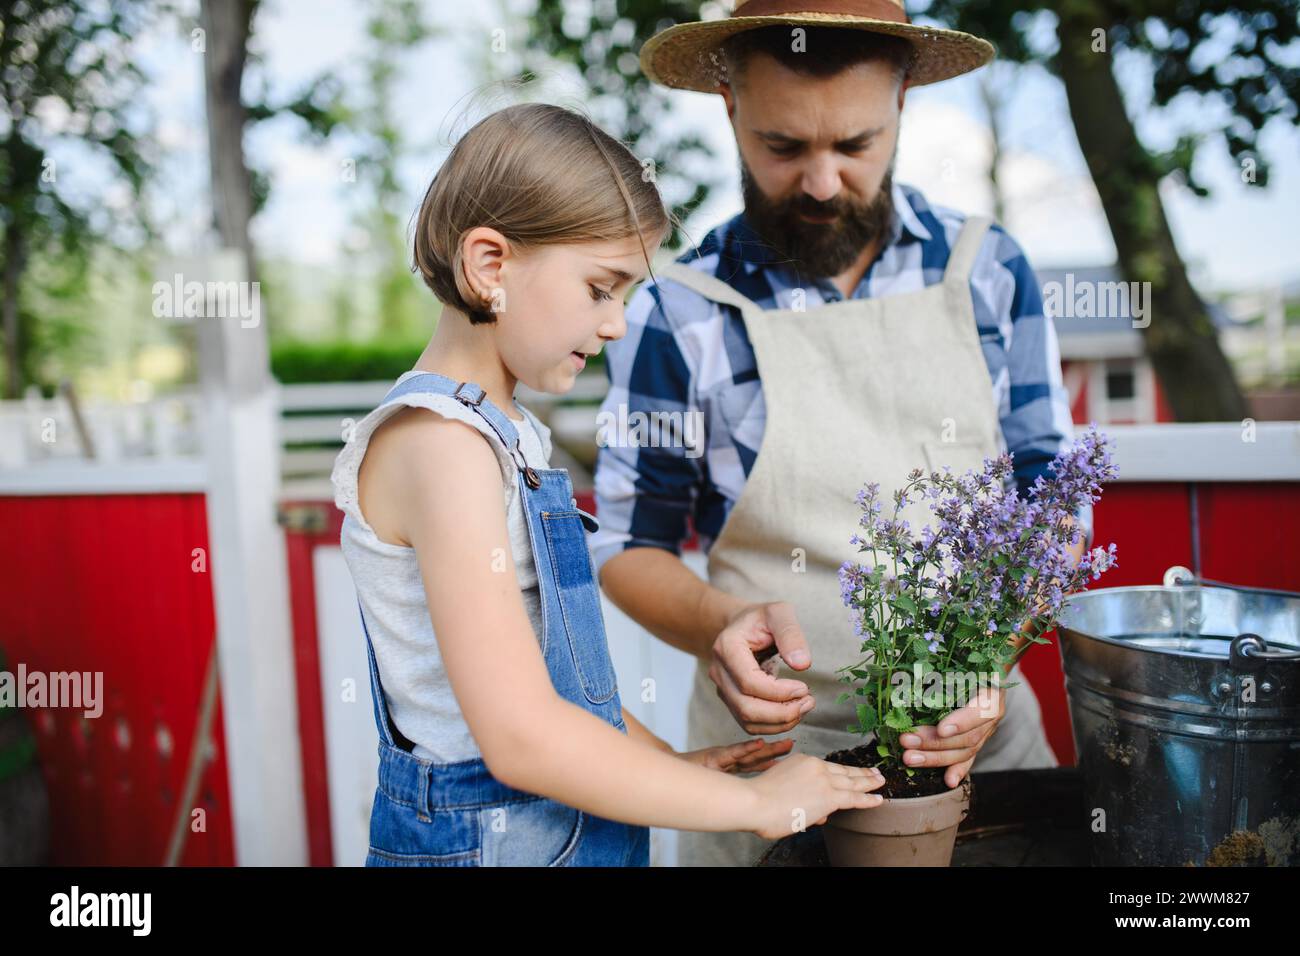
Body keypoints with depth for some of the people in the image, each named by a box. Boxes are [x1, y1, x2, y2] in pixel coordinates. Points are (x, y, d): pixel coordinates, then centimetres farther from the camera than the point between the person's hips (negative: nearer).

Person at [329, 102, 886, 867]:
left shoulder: (508, 433, 8)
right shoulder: (439, 443, -22)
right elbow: (521, 735, -26)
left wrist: (673, 763, 5)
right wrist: (755, 802, -19)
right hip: (483, 838, -8)